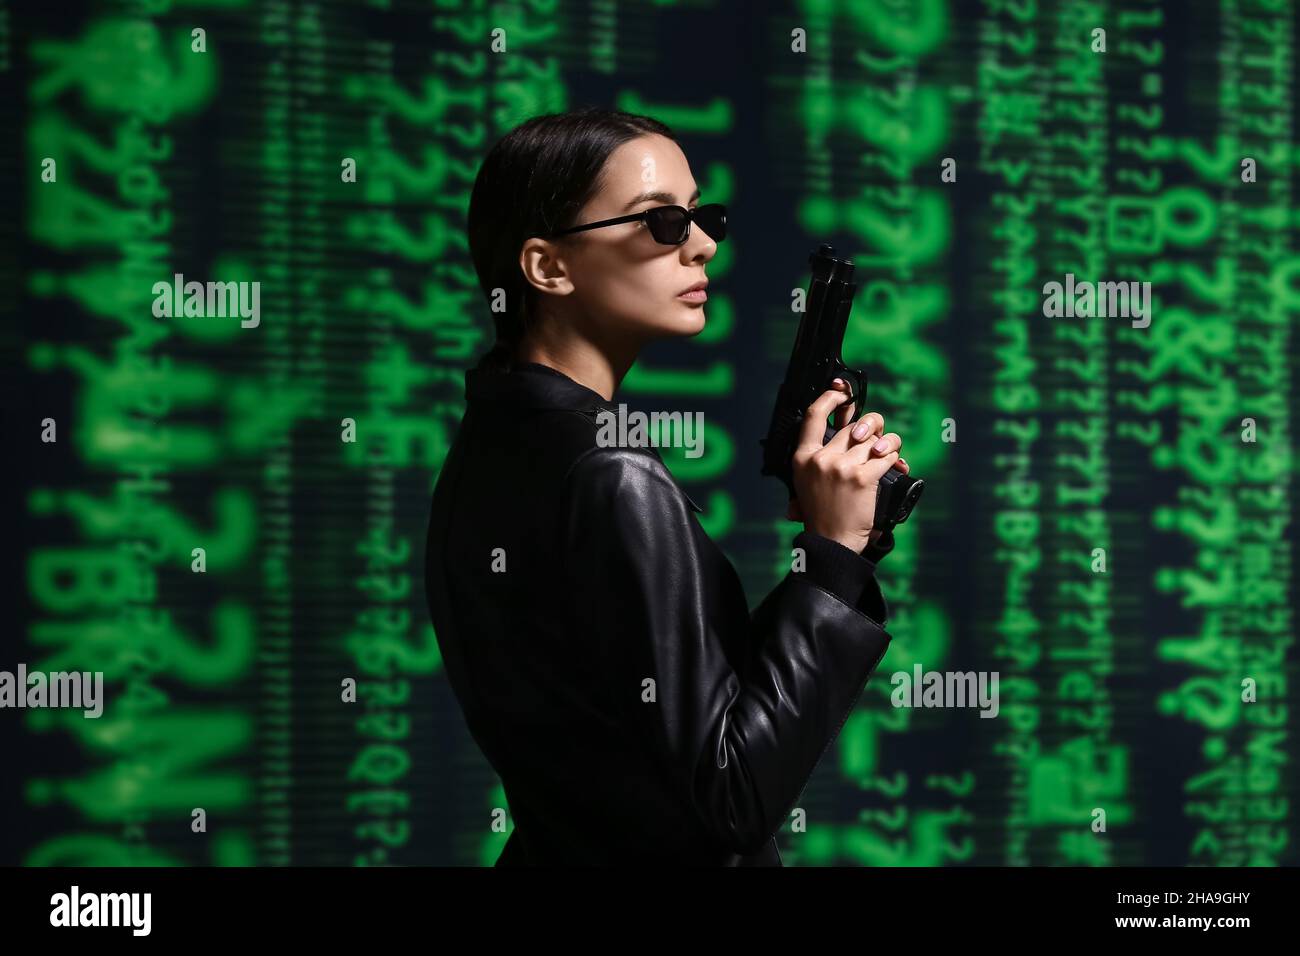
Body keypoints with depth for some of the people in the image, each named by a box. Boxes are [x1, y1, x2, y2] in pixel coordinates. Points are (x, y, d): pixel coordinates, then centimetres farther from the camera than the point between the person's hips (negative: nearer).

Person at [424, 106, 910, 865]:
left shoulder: (490, 446, 2)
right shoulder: (613, 483, -24)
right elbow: (737, 797, -23)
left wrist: (831, 541, -3)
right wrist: (836, 548, -21)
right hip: (680, 851, -8)